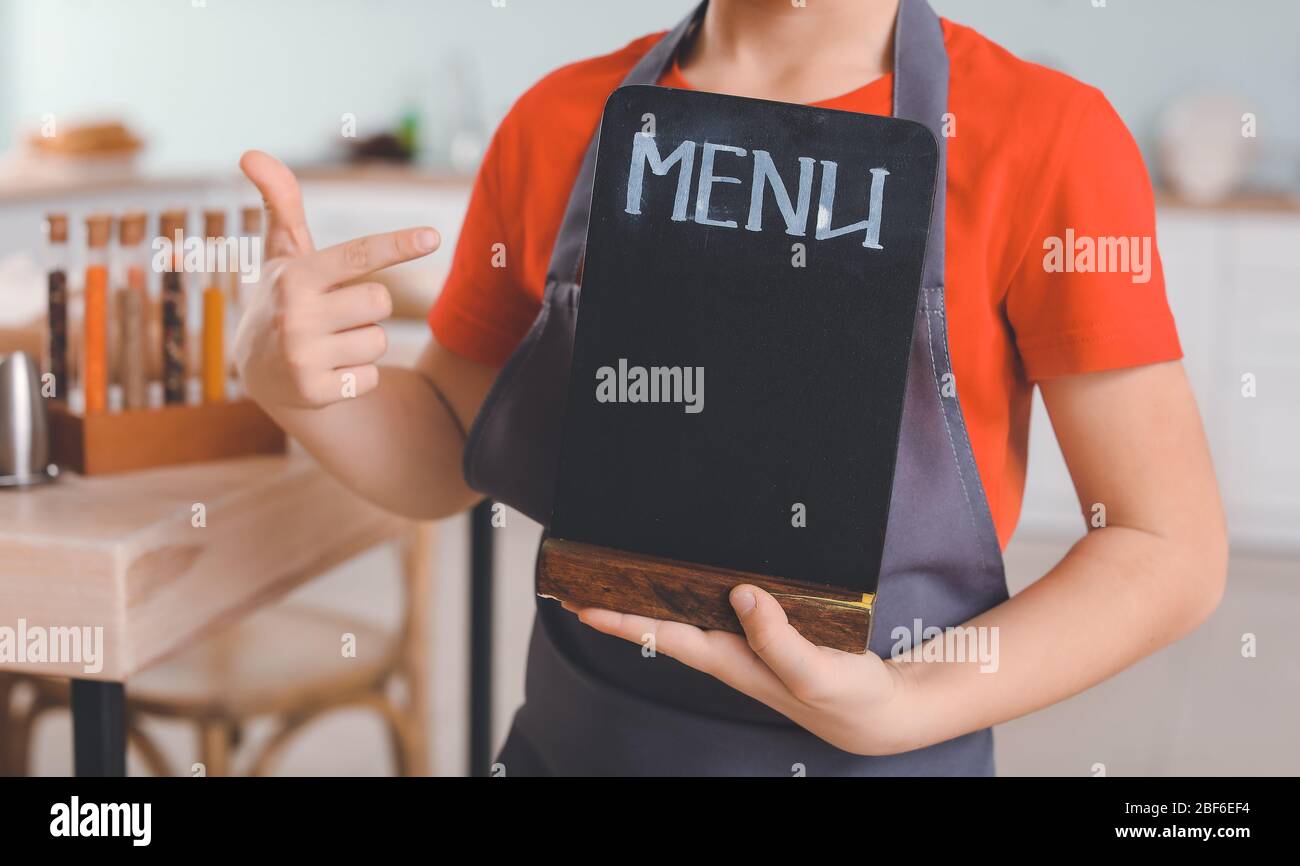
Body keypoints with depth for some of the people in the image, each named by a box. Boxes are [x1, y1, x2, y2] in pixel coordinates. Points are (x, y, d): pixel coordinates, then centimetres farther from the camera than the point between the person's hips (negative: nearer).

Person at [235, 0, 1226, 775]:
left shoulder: (1045, 136, -15)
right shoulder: (559, 125, -4)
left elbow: (1175, 551, -12)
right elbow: (448, 458, 5)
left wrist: (899, 710, -26)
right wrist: (292, 379, -15)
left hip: (883, 753, -3)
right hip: (569, 742, 3)